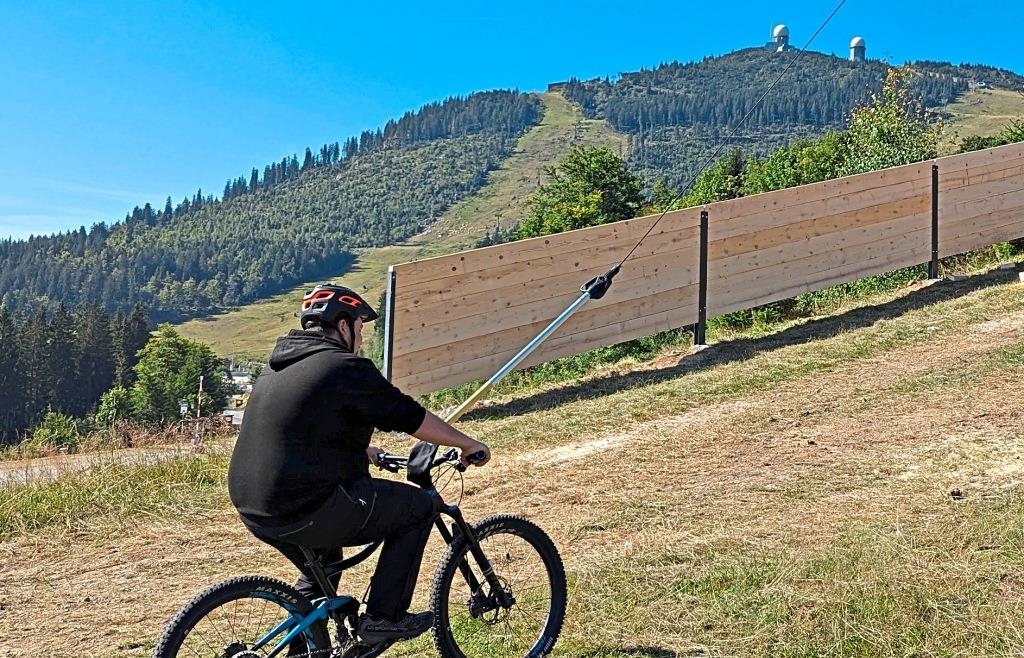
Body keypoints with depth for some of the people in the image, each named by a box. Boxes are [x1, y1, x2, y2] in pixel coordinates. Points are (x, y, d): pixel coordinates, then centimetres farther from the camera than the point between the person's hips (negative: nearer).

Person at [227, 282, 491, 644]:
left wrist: (362, 451, 39)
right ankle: (383, 618, 8)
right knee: (420, 506, 4)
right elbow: (414, 418, -7)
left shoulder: (277, 365, 15)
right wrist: (469, 445, 6)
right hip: (305, 514, -9)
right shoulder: (346, 368, -12)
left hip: (253, 510, 10)